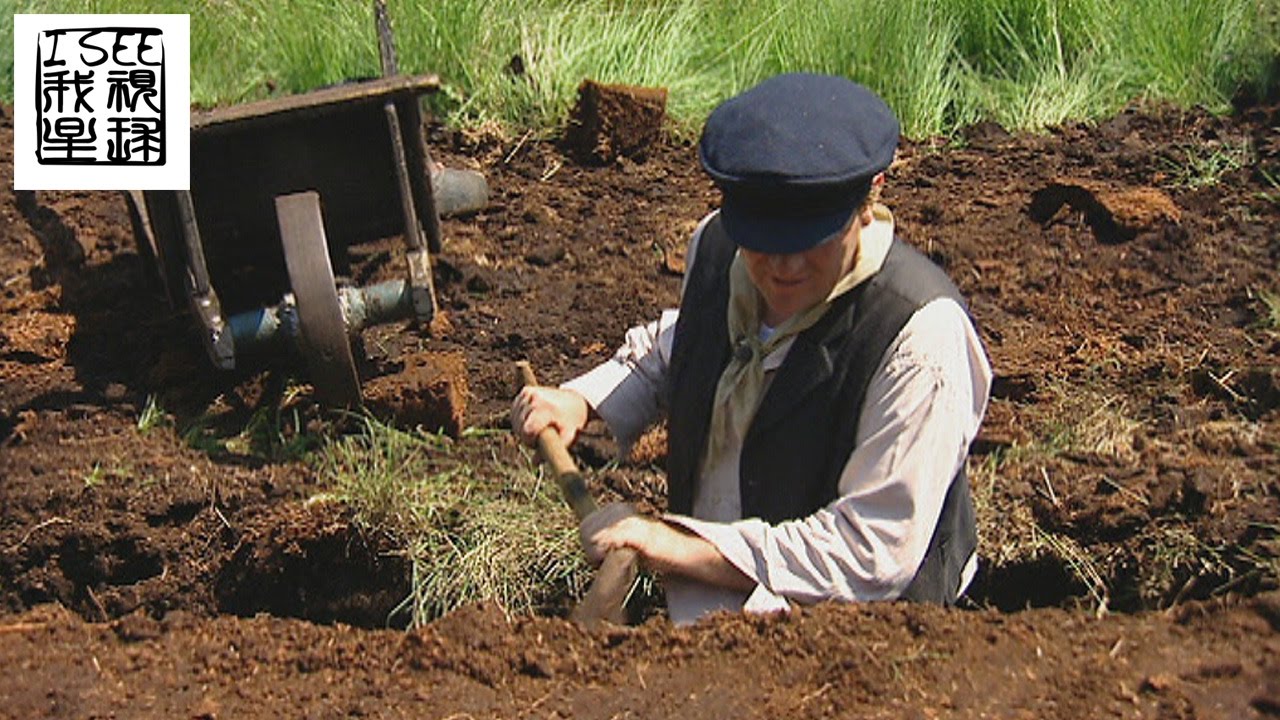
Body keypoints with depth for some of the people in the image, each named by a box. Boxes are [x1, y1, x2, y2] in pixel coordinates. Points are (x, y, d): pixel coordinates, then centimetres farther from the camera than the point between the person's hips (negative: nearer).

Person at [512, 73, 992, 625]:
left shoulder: (922, 336, -22)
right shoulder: (717, 247, 0)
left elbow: (875, 553, -21)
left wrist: (684, 549, -20)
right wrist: (580, 401, 8)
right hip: (695, 603, 6)